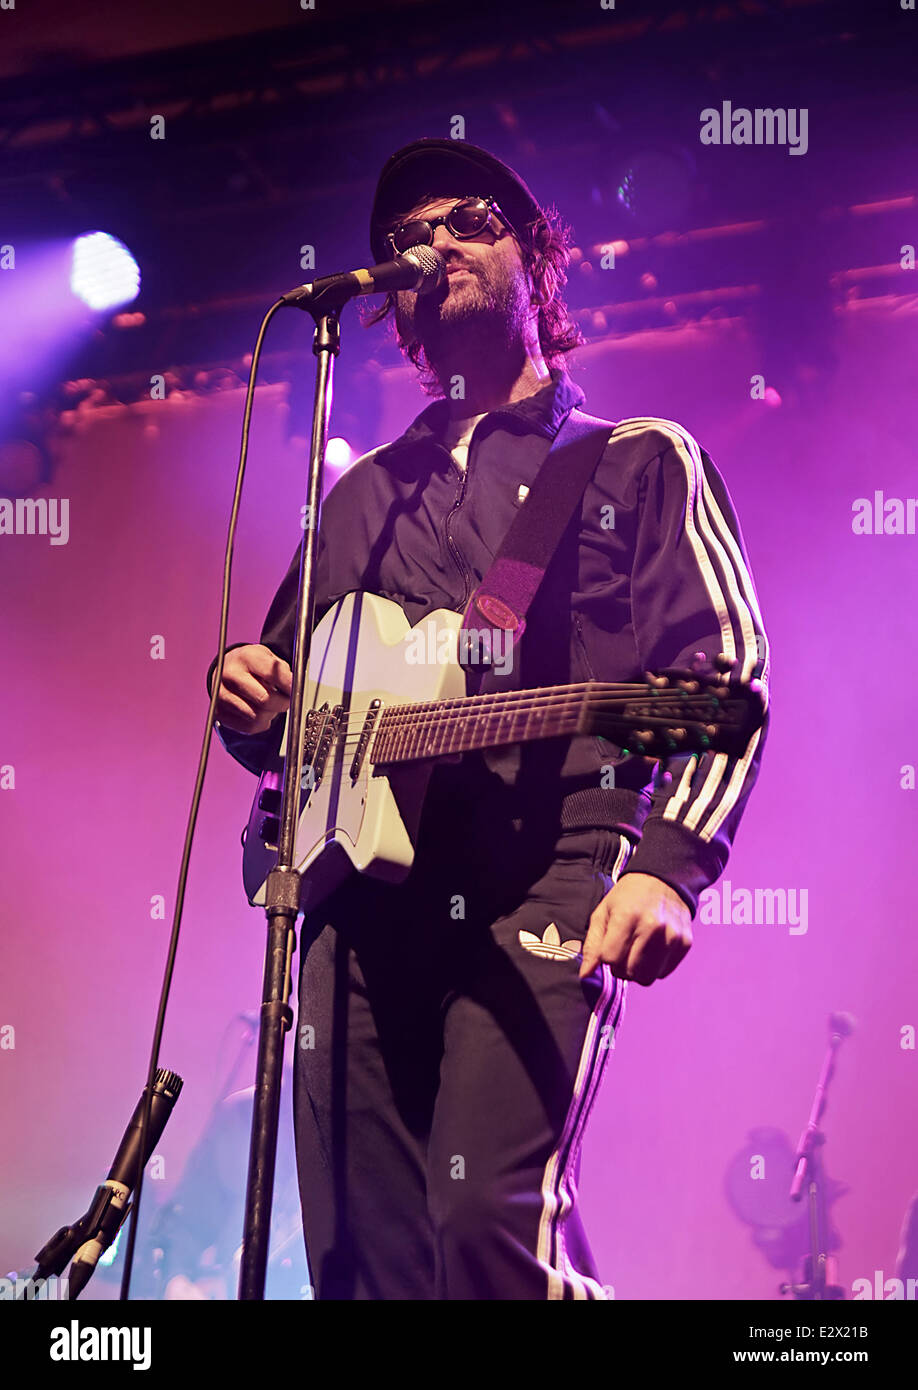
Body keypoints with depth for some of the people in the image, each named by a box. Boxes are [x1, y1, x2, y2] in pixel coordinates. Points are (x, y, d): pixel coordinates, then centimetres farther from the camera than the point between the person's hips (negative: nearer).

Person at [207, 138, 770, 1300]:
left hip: (543, 882, -4)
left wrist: (667, 868, -17)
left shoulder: (640, 461, 11)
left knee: (492, 1217, -21)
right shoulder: (362, 494, 24)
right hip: (363, 891, 5)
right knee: (358, 1246, 2)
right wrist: (250, 701, 3)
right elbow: (279, 724, 29)